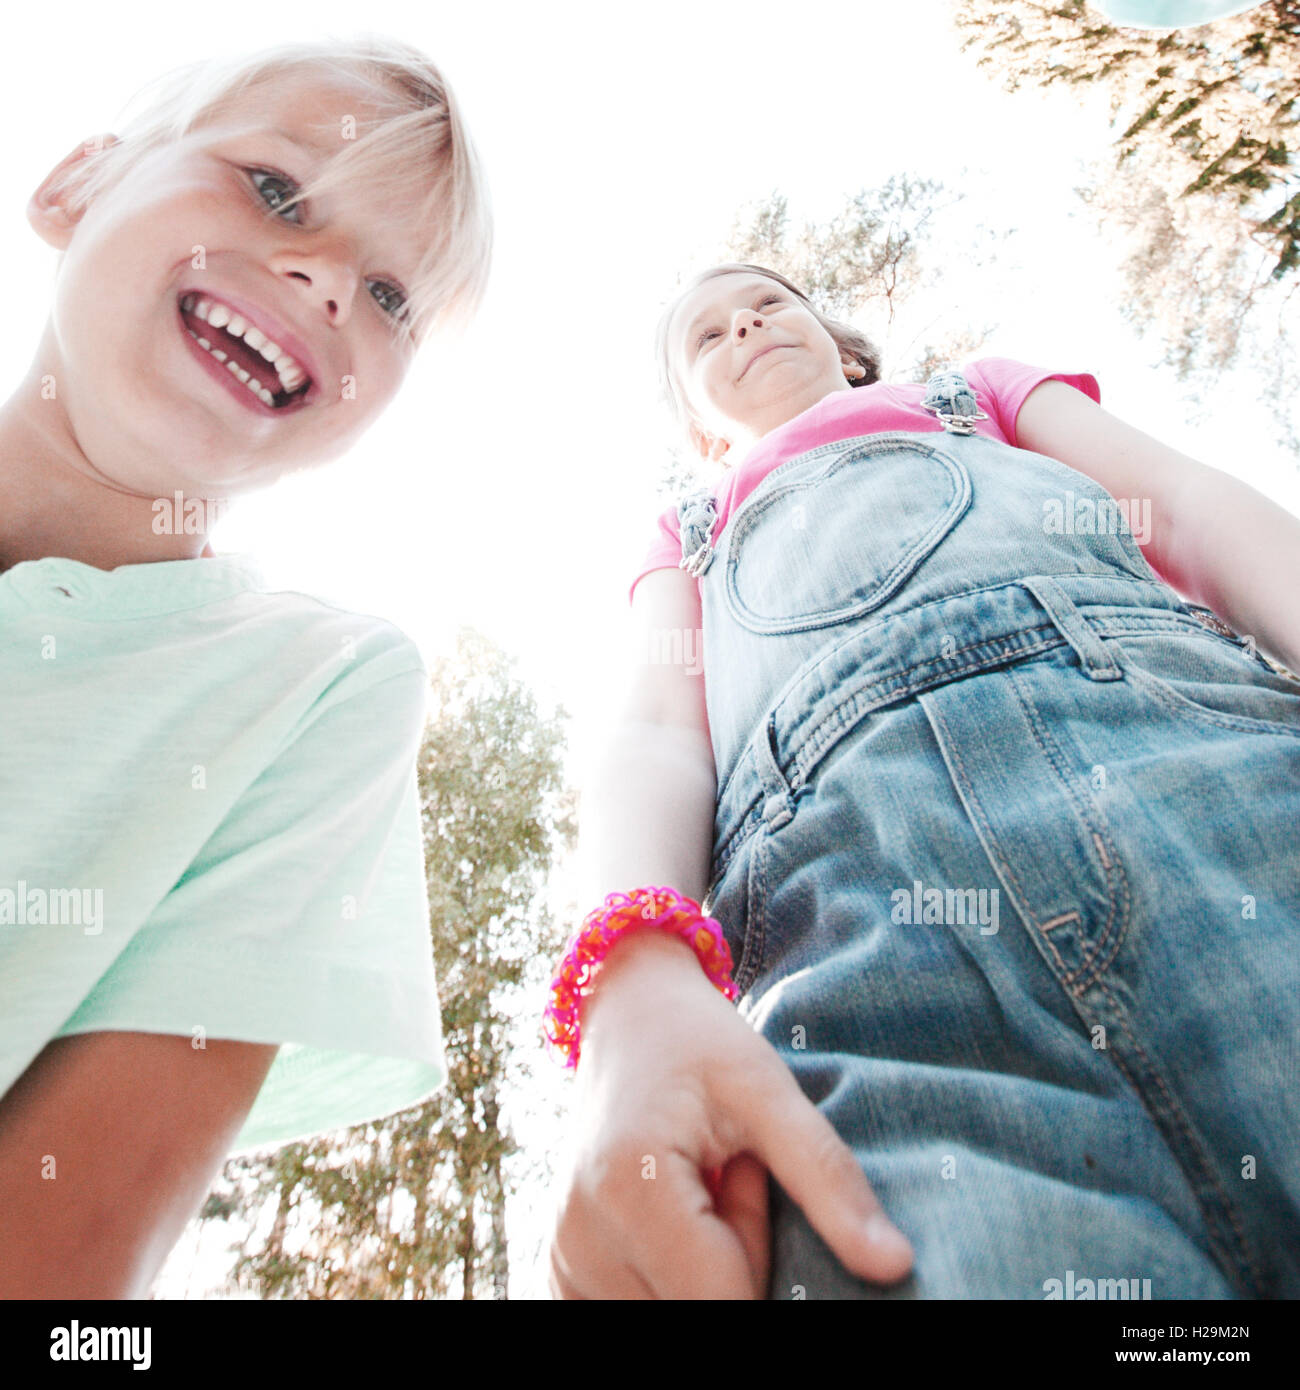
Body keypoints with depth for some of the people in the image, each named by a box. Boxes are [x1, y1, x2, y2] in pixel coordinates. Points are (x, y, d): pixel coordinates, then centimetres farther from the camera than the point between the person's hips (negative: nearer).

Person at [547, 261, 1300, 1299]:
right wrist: (637, 973, -10)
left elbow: (1196, 509, 17)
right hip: (843, 885, 0)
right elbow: (656, 738, 13)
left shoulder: (984, 390, 35)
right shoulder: (689, 534, 33)